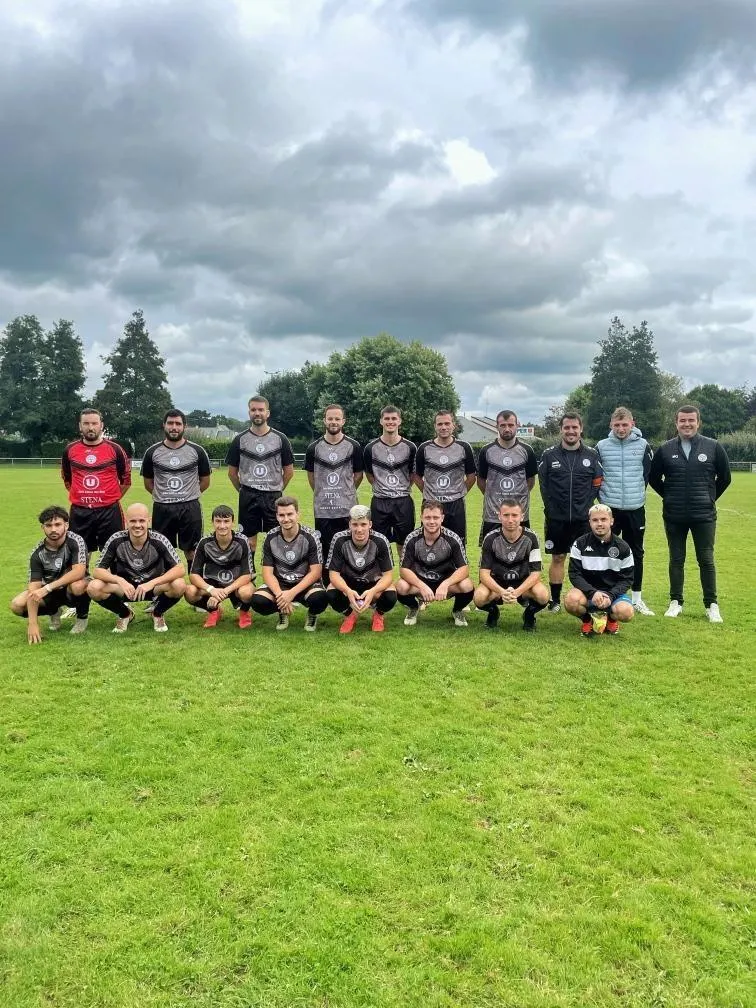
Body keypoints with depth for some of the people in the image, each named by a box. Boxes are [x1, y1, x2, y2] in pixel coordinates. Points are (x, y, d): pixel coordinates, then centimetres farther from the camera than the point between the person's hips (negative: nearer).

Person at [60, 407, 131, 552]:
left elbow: (126, 479, 8)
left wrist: (112, 498, 6)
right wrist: (80, 496, 14)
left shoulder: (115, 449, -2)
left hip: (109, 512, -2)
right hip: (79, 512, 2)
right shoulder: (70, 450, 4)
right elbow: (66, 478, 19)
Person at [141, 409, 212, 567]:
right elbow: (148, 483, 13)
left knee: (192, 551, 5)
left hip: (190, 508, -1)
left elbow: (205, 481, 10)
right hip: (162, 509, 1)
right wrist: (164, 495, 12)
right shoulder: (152, 452, 3)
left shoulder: (197, 451, 0)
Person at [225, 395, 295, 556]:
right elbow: (232, 472, 9)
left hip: (273, 497, 0)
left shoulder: (280, 439, 1)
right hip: (248, 497, 0)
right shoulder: (240, 440, 2)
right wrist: (243, 490, 8)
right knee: (249, 541, 6)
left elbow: (288, 471, 7)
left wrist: (278, 490, 7)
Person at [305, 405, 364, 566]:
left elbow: (358, 475, 10)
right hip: (322, 509, 1)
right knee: (324, 548, 6)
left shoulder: (353, 446, 1)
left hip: (347, 509, -1)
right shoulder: (314, 447, 4)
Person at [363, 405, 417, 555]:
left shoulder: (409, 447, 0)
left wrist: (405, 488, 11)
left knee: (403, 543, 7)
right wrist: (381, 487, 11)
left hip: (403, 502, 0)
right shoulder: (371, 448, -1)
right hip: (379, 503, 0)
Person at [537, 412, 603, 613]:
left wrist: (587, 505, -2)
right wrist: (551, 507, -1)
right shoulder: (549, 455, 1)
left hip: (583, 518, 1)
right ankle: (555, 600, 15)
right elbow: (543, 483, 5)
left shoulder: (592, 455, 4)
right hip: (556, 518, 0)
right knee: (557, 558, 6)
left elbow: (597, 483, 7)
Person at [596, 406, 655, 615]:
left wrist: (637, 494, 9)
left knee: (636, 553, 9)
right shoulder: (601, 447, -2)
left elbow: (649, 474, 8)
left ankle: (637, 599, 20)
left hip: (635, 509, 1)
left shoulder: (642, 445, -2)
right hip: (609, 509, -1)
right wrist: (603, 496, 5)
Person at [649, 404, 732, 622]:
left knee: (706, 560, 3)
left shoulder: (713, 447, -2)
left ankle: (712, 605, 13)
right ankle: (675, 602, 20)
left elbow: (725, 477, 8)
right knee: (676, 560, 9)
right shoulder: (666, 449, 1)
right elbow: (653, 478, 12)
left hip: (704, 515, -1)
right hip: (674, 516, 1)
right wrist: (670, 496, 9)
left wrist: (710, 497, 7)